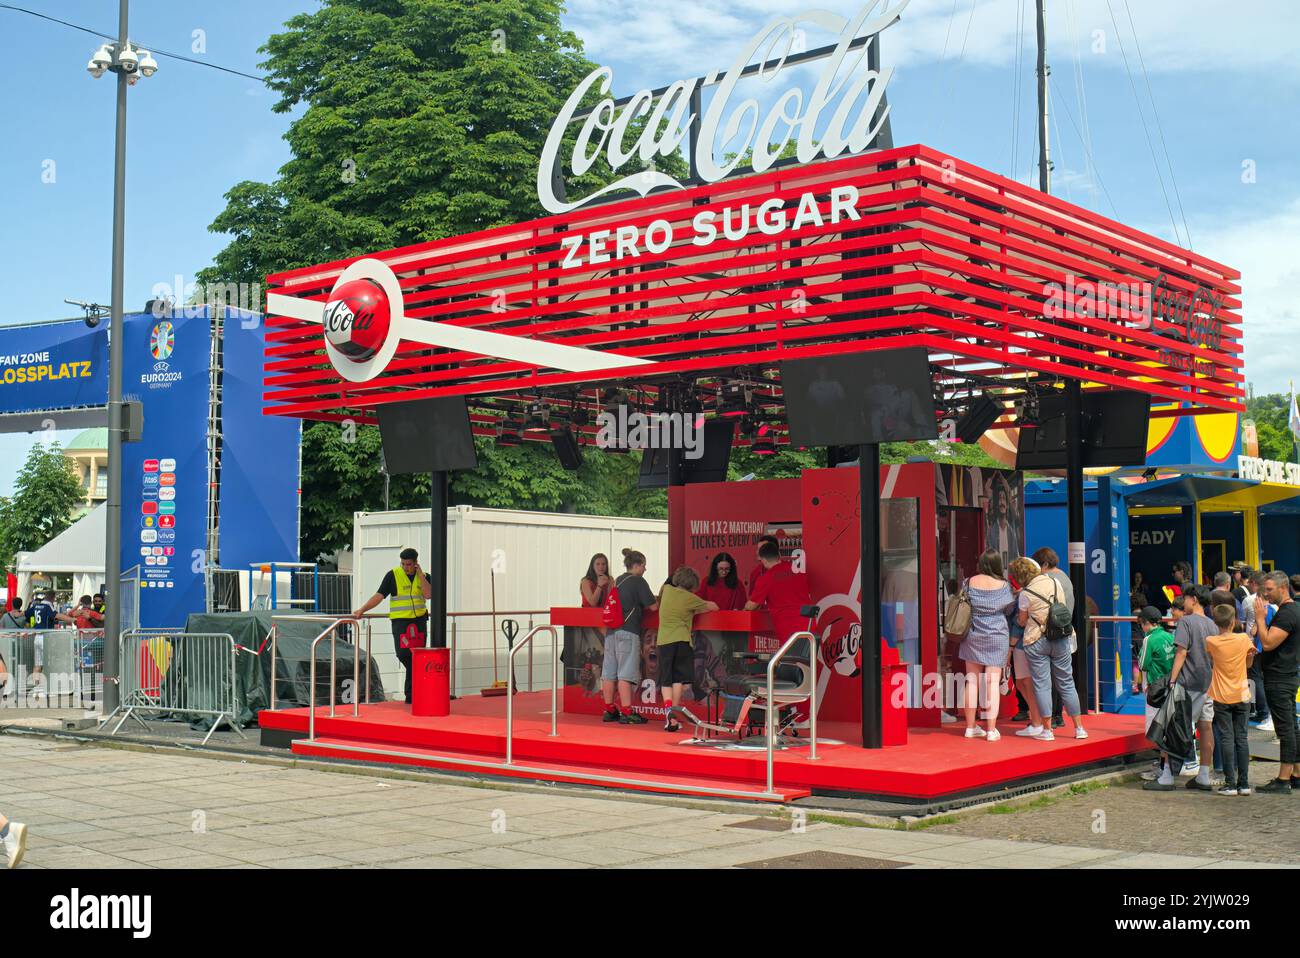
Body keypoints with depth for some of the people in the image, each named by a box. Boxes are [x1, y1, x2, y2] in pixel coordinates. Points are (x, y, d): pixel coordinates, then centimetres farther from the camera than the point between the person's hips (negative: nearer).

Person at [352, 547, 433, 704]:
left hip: (419, 620, 2)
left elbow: (428, 594, -12)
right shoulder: (393, 575, -1)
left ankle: (411, 694, 8)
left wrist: (420, 574, -11)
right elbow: (379, 595, -6)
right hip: (400, 620, -2)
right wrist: (362, 610, -15)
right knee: (403, 653, -17)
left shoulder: (423, 576, 6)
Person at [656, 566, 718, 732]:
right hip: (681, 640, -3)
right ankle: (674, 716, -4)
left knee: (666, 681, 5)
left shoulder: (667, 589, 12)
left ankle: (668, 710, -15)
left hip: (663, 641, 3)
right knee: (678, 680, 1)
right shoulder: (690, 598, 1)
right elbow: (713, 607, 9)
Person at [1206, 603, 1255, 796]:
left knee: (1226, 739, 1)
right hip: (1241, 695, 2)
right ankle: (1244, 784, 9)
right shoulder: (1244, 639, -6)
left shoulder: (1211, 642, -10)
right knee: (1241, 739, 8)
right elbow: (1249, 662, 8)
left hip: (1221, 697, -2)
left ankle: (1230, 783, -2)